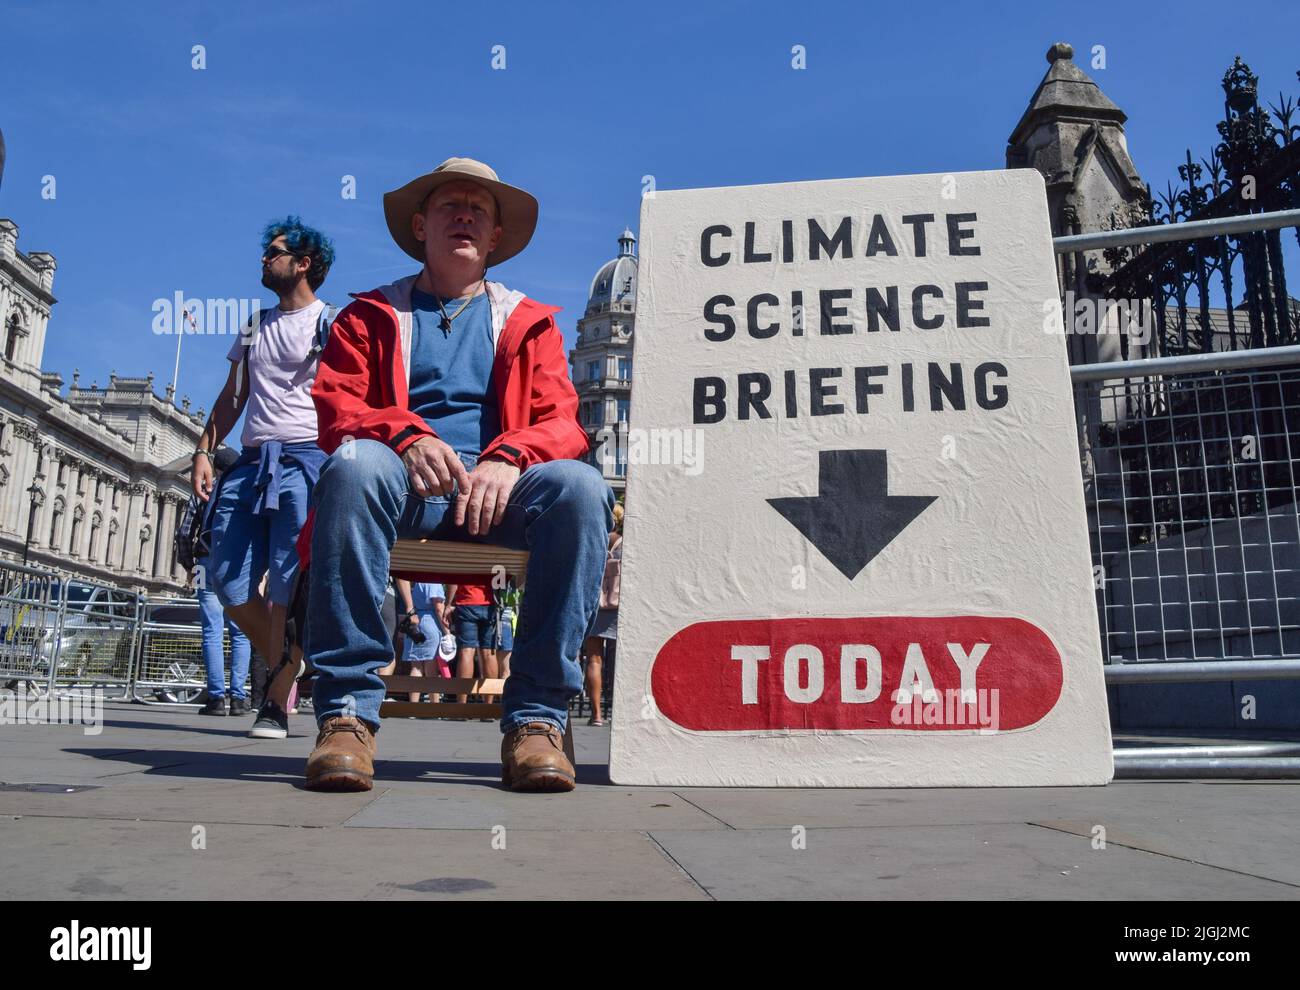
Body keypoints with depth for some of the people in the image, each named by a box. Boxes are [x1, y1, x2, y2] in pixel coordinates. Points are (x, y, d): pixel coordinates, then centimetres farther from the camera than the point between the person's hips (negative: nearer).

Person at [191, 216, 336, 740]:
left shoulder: (330, 325, 3)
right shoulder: (254, 327, 23)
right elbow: (231, 397, 23)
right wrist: (204, 450, 11)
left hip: (305, 459, -7)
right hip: (251, 460, 7)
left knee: (288, 581, -10)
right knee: (228, 579, 3)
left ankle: (277, 700, -2)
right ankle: (283, 664, 23)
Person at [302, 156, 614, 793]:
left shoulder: (528, 322, 23)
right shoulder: (370, 315, 22)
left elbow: (562, 422, 9)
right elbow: (335, 406, 7)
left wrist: (507, 459, -16)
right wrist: (407, 437, -17)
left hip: (499, 487, 1)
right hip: (403, 488, 0)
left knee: (579, 486, -32)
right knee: (355, 465, -35)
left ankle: (536, 717, -27)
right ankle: (347, 711, -30)